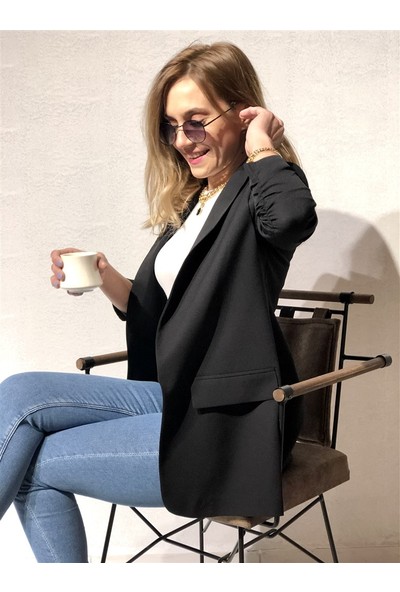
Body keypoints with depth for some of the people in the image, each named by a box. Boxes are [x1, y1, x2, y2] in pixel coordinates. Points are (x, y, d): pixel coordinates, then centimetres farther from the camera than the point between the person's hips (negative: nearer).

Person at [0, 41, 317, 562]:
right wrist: (108, 281, 1)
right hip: (173, 397, 8)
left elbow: (293, 217, -36)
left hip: (229, 421, -8)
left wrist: (261, 149, -16)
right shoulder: (190, 202, 16)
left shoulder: (257, 190, -8)